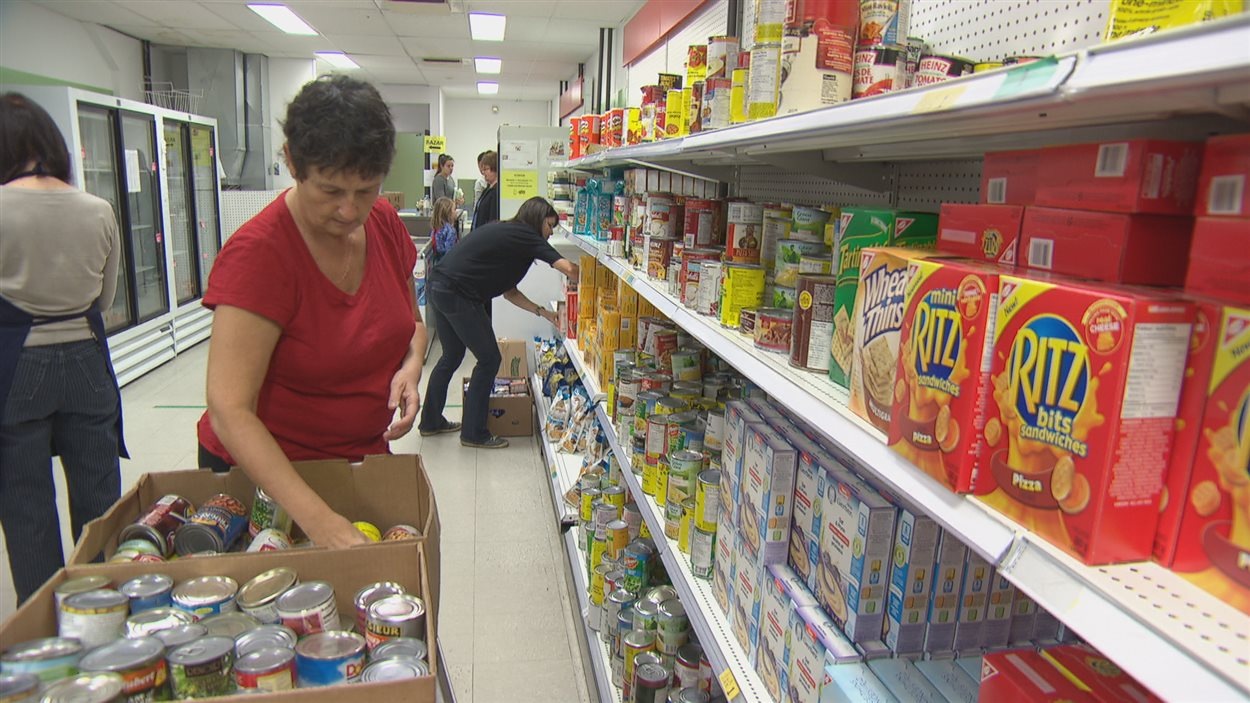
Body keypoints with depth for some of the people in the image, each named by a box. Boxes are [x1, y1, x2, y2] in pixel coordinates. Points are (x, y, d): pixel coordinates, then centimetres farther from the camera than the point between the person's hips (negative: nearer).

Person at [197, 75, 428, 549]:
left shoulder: (385, 222, -6)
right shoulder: (258, 253, -25)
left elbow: (411, 321, 10)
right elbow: (229, 411, -30)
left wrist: (411, 366, -13)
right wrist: (318, 520, -40)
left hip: (364, 456, 6)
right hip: (263, 472, -5)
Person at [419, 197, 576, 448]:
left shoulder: (507, 233, 19)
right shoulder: (525, 236, -8)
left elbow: (509, 292, 17)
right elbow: (567, 268, -20)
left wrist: (543, 312, 12)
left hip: (440, 286, 10)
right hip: (457, 294, -10)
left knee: (451, 357, 23)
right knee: (489, 359, 2)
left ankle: (430, 421, 37)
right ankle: (474, 433, 11)